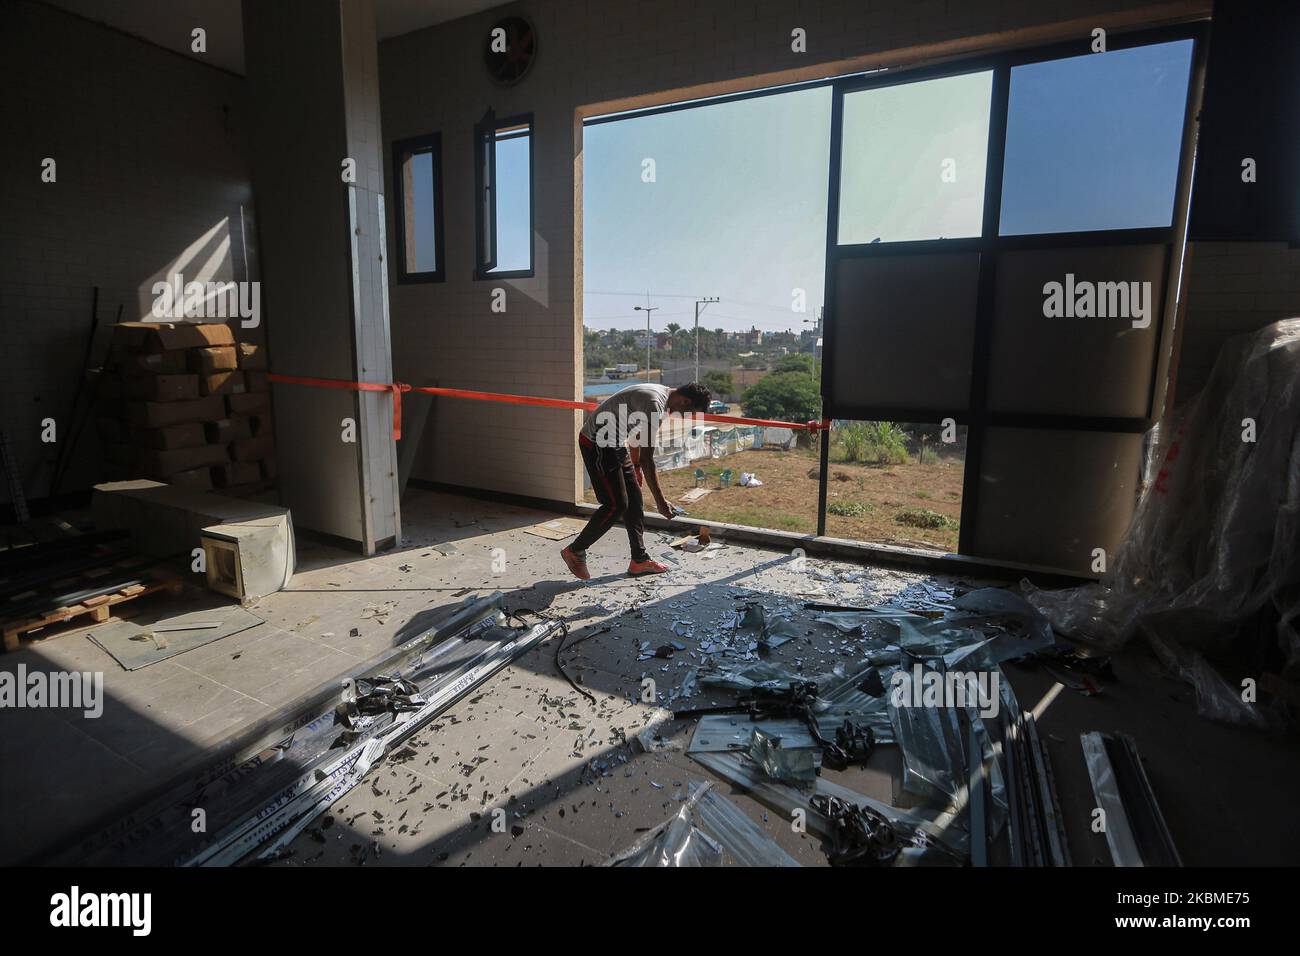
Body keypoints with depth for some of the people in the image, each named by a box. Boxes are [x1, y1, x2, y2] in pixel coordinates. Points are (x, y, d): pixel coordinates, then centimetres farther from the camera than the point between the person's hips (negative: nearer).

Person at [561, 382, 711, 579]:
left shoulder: (660, 393, 6)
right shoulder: (654, 403, -26)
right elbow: (647, 459, -26)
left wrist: (636, 466, 27)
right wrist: (660, 501, -22)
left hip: (614, 443, 10)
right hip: (596, 444, -10)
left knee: (634, 499, 8)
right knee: (616, 505, -8)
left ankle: (639, 560, 15)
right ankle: (575, 551, 8)